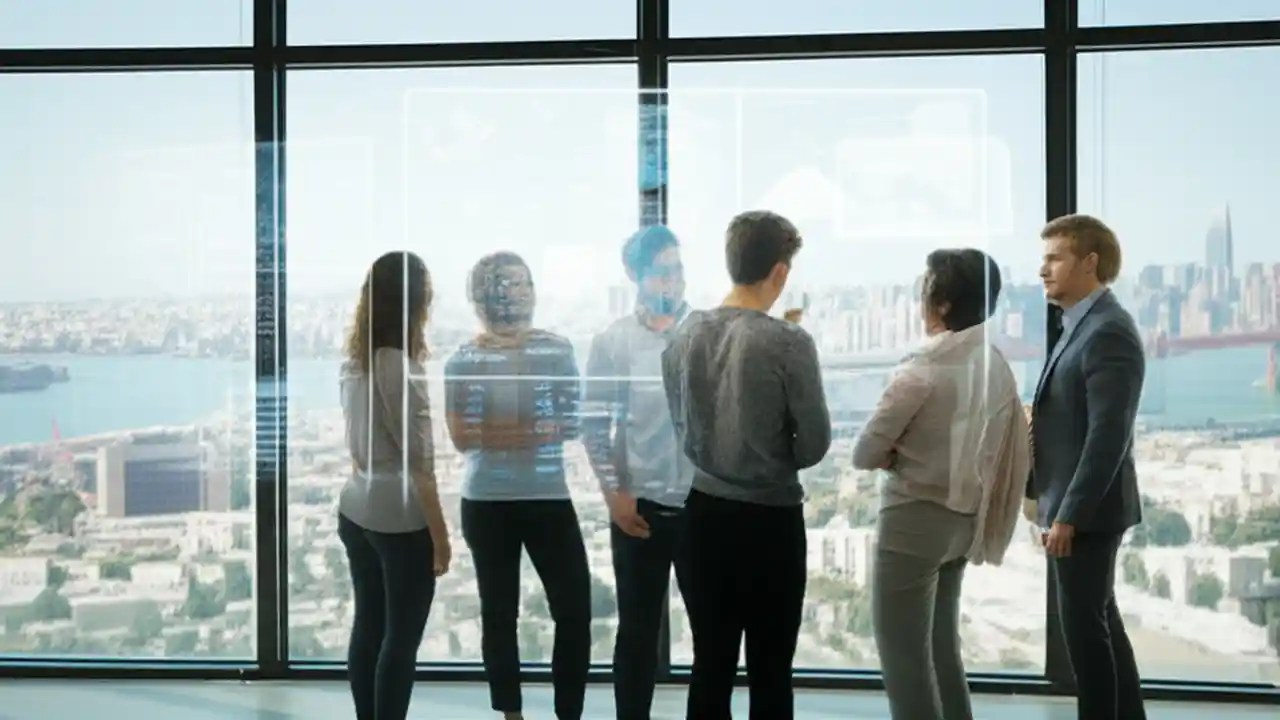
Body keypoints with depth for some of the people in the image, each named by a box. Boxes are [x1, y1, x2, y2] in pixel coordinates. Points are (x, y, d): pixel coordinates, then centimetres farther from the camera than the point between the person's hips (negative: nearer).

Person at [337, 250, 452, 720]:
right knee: (400, 638, 2)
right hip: (400, 519, -8)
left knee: (367, 628, 14)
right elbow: (419, 463, -16)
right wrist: (440, 535, -11)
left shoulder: (355, 361, 7)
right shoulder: (400, 366, -17)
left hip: (356, 511, 8)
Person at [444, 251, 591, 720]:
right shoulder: (464, 360, 0)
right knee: (499, 612, 9)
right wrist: (535, 430, -15)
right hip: (487, 502, 0)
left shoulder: (556, 350, 2)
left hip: (550, 496, 1)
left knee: (574, 608, -1)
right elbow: (461, 436, -8)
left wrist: (497, 433, -14)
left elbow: (571, 424, -3)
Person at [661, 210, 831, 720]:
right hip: (770, 518, -4)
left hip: (704, 512, 5)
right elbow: (816, 443, -9)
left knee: (710, 664, 13)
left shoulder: (684, 335, -1)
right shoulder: (789, 343, -15)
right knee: (770, 670, 7)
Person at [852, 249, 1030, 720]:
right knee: (941, 647, 20)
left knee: (902, 653, 2)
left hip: (915, 518, -8)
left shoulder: (923, 369, -19)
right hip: (963, 518, 8)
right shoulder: (996, 366, 2)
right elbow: (1013, 452, 9)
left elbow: (864, 454, -15)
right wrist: (923, 454, 6)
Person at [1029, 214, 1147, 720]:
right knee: (1099, 621, 16)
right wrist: (1046, 498, 13)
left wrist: (1069, 515, -23)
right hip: (1073, 508, 10)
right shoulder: (1082, 327, 14)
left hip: (1086, 512, -10)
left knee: (1084, 626, -3)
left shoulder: (1108, 331, -17)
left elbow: (1108, 435, -23)